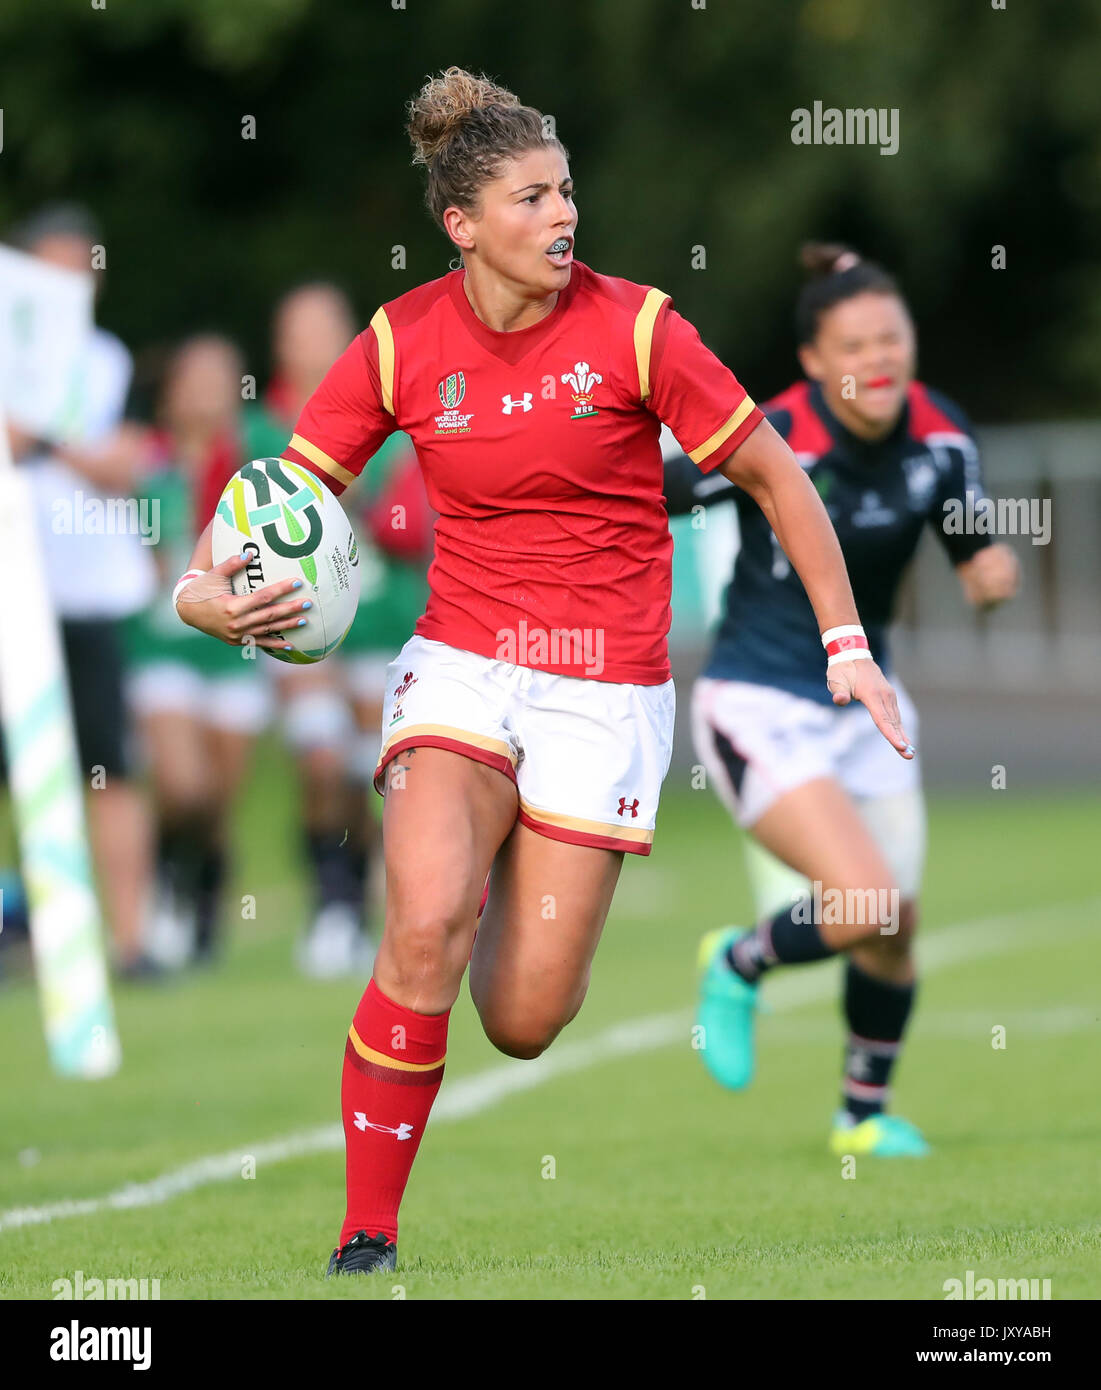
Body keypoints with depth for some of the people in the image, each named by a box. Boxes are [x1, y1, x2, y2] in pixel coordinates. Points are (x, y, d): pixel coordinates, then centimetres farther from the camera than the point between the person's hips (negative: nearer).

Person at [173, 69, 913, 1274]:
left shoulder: (634, 328, -9)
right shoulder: (401, 345, -4)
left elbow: (772, 475, 0)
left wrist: (846, 648, -1)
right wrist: (206, 591, -21)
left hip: (604, 690, -1)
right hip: (460, 666, 1)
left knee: (523, 1024, -4)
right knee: (426, 928, -27)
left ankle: (523, 878, 36)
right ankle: (368, 1238, -14)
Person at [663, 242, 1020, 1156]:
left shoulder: (940, 437, -6)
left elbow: (973, 551, 7)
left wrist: (991, 573, -14)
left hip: (865, 705, 6)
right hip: (760, 711, -6)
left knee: (896, 932, 6)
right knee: (868, 905, -20)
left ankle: (866, 1114, 31)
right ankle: (739, 967, 12)